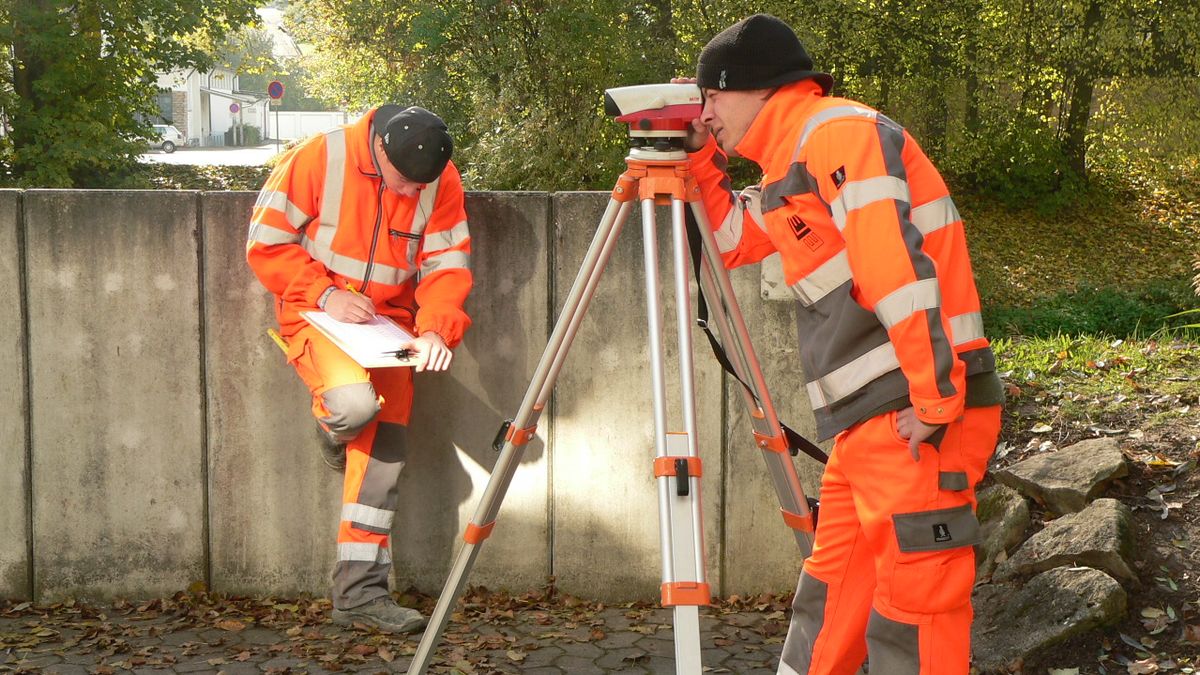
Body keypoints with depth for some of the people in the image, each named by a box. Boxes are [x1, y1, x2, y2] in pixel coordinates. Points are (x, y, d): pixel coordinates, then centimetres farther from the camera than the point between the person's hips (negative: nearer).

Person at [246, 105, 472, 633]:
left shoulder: (441, 181, -8)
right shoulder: (317, 159, -17)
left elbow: (447, 265, -7)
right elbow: (265, 243, -11)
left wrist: (436, 328, -25)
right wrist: (325, 294, -21)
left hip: (389, 322, 4)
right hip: (317, 313, -4)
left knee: (385, 450, -3)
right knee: (356, 402, -32)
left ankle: (360, 592, 5)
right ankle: (332, 426, 8)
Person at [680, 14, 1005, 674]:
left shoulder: (840, 131, -9)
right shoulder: (790, 163, 20)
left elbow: (901, 266, -20)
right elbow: (730, 240, 34)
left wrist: (932, 398, -23)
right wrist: (699, 155, 20)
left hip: (918, 420, -10)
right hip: (866, 421, 10)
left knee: (911, 611, -7)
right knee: (830, 595, 17)